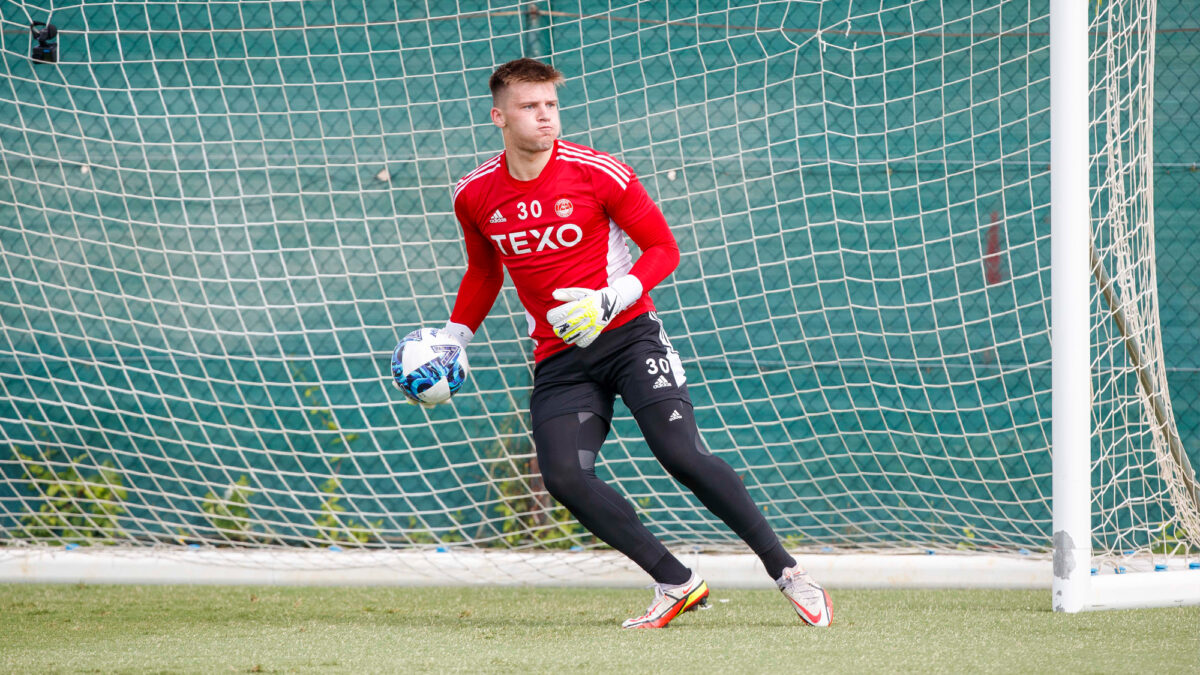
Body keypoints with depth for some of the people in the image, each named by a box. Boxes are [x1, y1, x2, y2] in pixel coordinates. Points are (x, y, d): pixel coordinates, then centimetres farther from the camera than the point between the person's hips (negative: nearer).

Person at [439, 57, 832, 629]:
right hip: (558, 357, 4)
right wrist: (453, 338, 15)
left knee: (680, 452, -19)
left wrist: (609, 301, -18)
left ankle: (785, 571, -8)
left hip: (628, 333, -3)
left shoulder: (598, 173, -10)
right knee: (563, 477, -18)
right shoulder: (474, 196, 2)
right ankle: (676, 584, -9)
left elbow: (663, 248, -4)